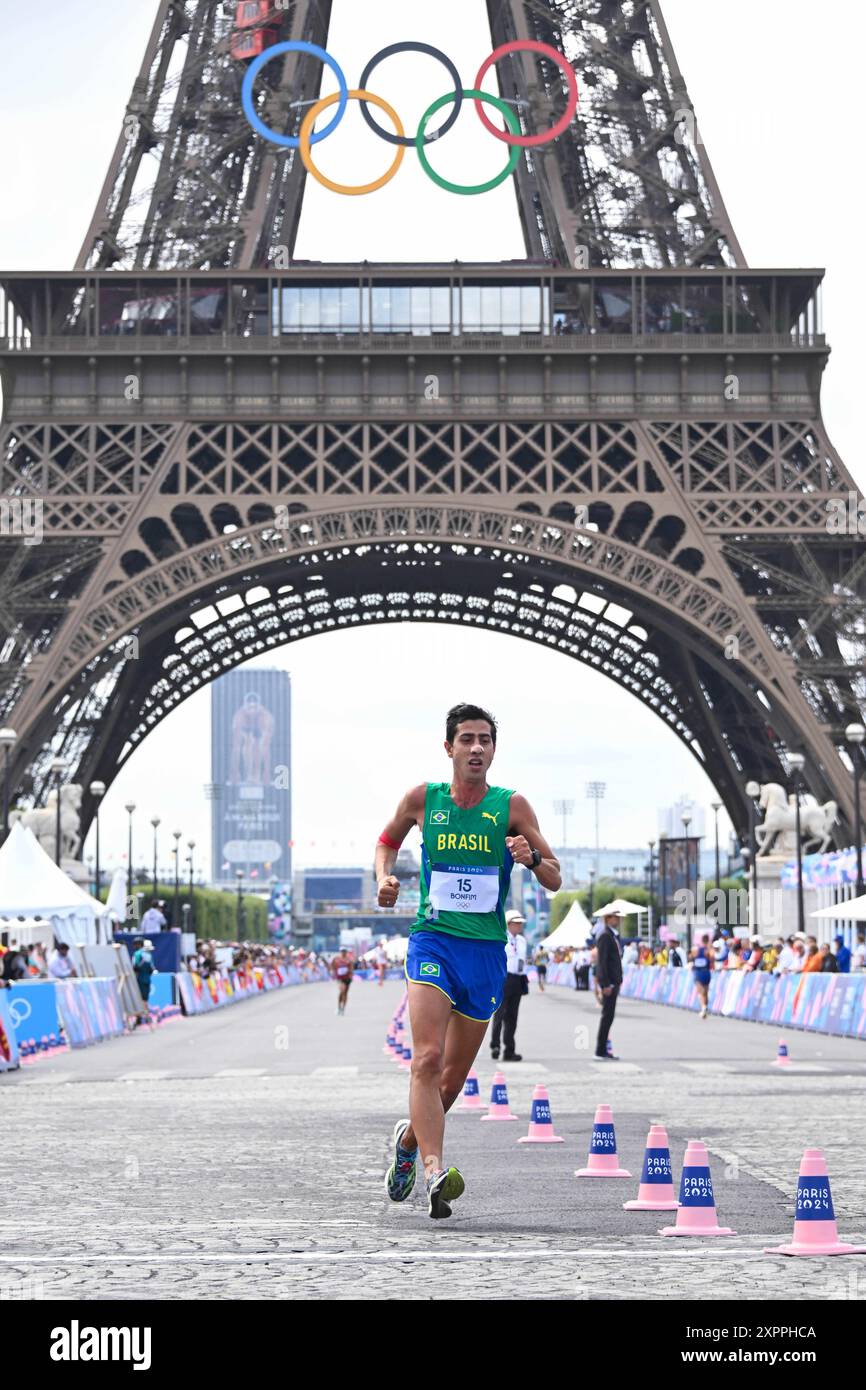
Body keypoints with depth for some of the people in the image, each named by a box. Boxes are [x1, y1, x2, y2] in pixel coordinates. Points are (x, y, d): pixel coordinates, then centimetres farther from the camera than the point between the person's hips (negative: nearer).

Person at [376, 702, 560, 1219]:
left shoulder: (512, 805, 0)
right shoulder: (423, 798, 2)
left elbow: (555, 880, 2)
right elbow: (387, 840, 21)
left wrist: (531, 857, -19)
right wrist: (385, 875, 1)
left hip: (487, 950, 2)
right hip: (432, 940, -1)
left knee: (455, 1075, 11)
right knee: (428, 1058, -21)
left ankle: (409, 1140, 38)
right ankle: (435, 1172, -28)